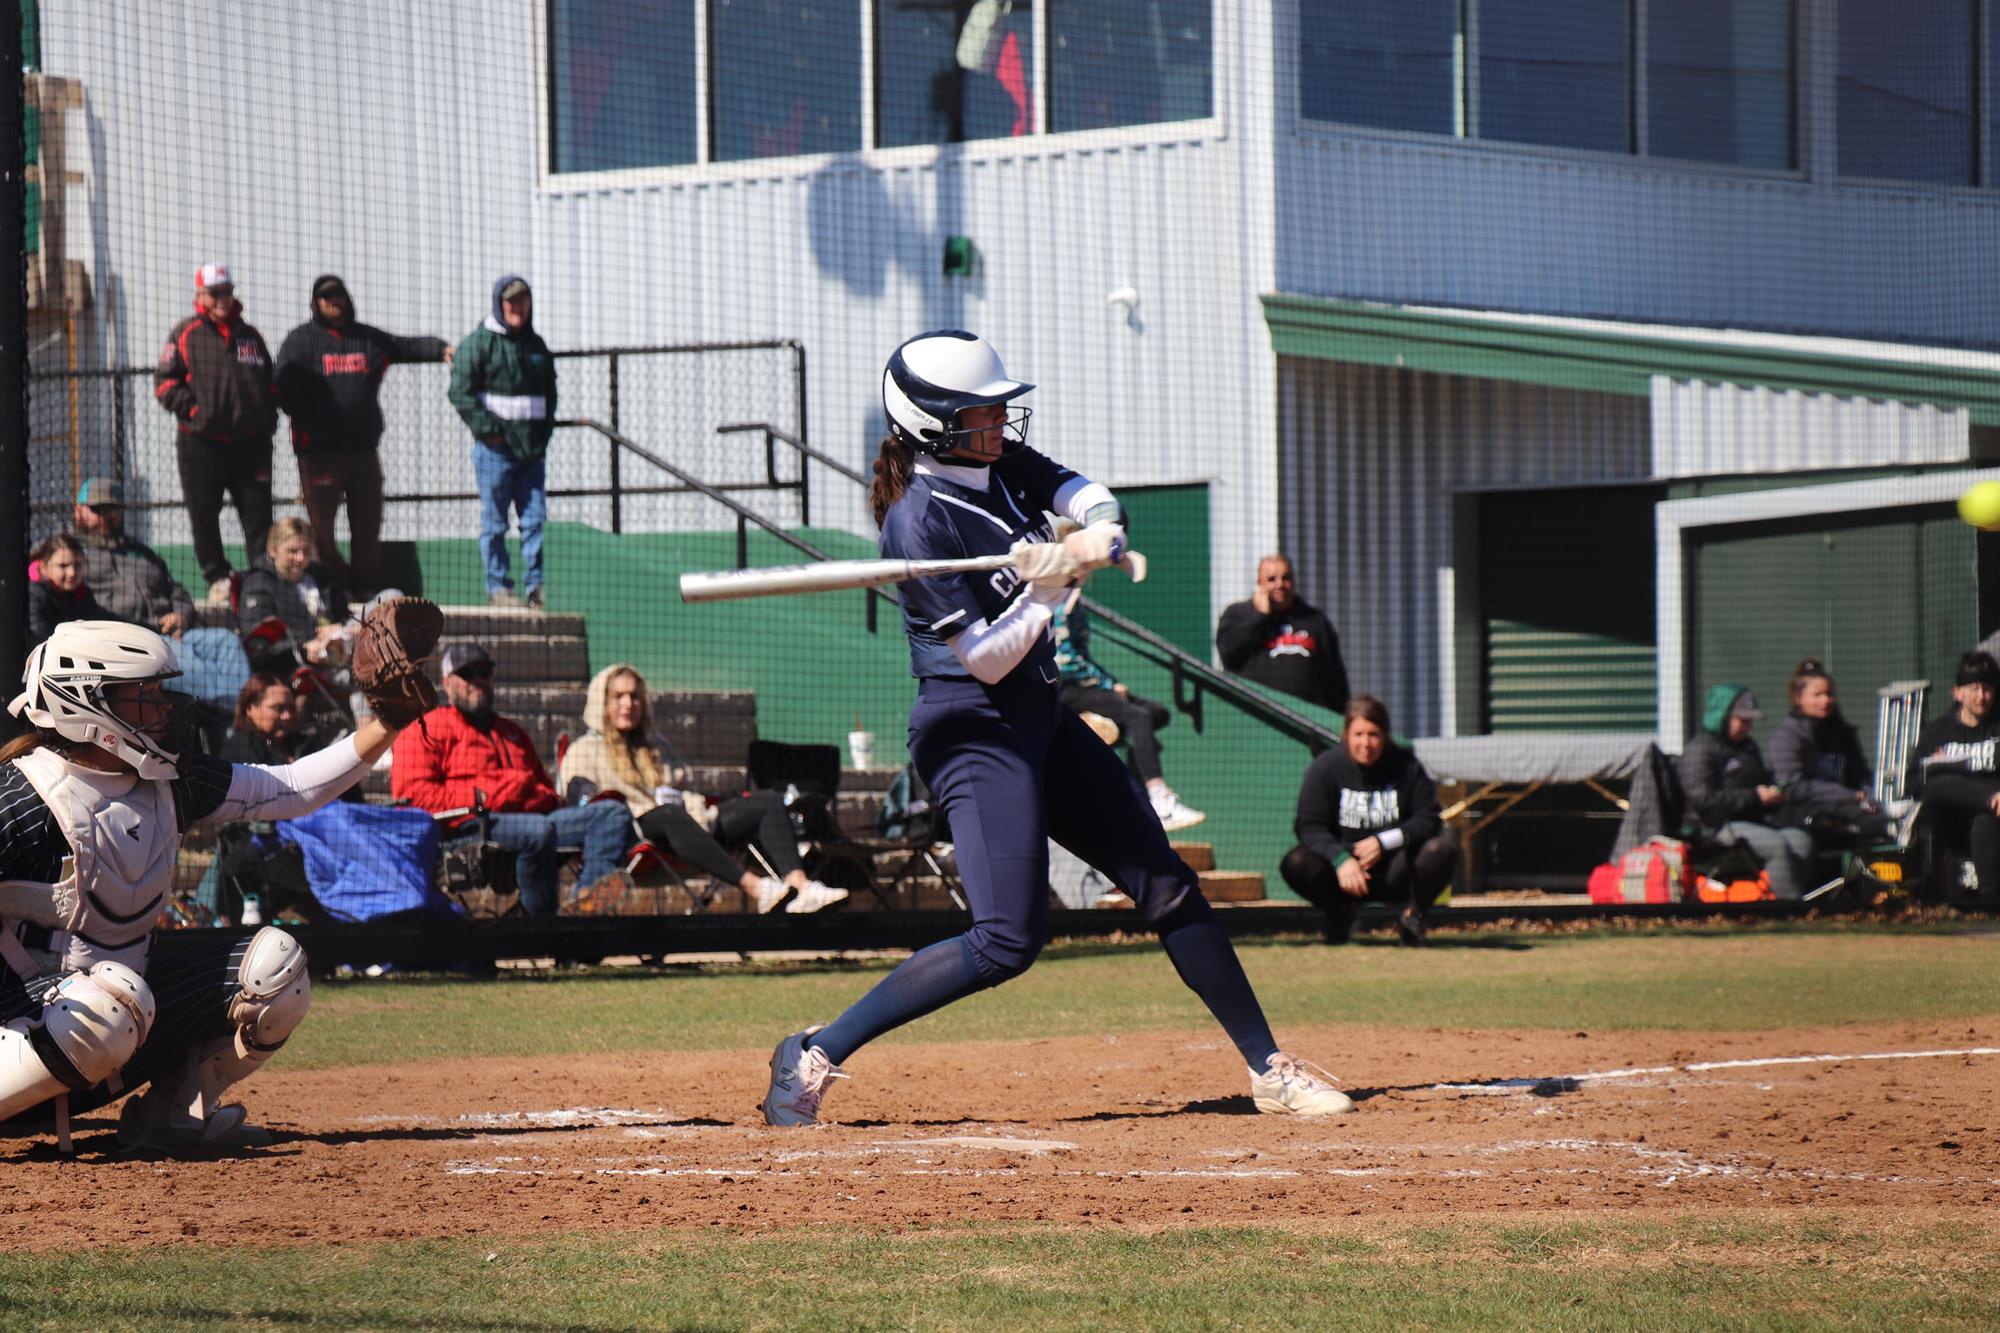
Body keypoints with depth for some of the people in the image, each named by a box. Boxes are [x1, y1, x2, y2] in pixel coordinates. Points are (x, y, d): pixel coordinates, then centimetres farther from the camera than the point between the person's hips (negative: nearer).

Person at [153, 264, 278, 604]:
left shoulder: (250, 336, 14)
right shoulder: (186, 334, 2)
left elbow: (270, 381, 24)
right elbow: (164, 381, -1)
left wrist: (268, 415, 11)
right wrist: (191, 408, -12)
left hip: (249, 440, 2)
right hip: (201, 443, -2)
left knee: (258, 512, 0)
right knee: (204, 515, 3)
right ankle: (217, 579, 14)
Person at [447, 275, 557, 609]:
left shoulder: (536, 344, 17)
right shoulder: (478, 343, -3)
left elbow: (550, 392, 26)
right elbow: (461, 393, -9)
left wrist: (545, 430, 12)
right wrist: (489, 429, -15)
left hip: (532, 447, 5)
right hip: (496, 446, -5)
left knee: (536, 519, 1)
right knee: (494, 522, -2)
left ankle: (536, 585, 3)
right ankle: (498, 587, 1)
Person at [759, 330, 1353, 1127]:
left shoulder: (1001, 465, 6)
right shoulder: (918, 521, -19)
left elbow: (1094, 503, 0)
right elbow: (986, 658, -20)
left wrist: (1094, 536, -21)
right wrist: (1052, 583, -20)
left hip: (1041, 719, 9)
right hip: (973, 730, -9)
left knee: (1168, 887, 8)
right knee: (1008, 941, -18)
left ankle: (1270, 1070, 15)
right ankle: (814, 1056, -11)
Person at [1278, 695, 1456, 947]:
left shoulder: (1406, 766, -5)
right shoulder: (1325, 768, -7)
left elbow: (1428, 819, -7)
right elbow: (1309, 827, -12)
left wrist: (1384, 842, -23)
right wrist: (1340, 858, -30)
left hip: (1395, 871, 0)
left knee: (1443, 847, -26)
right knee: (1295, 864, -28)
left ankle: (1413, 915, 3)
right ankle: (1340, 913, 5)